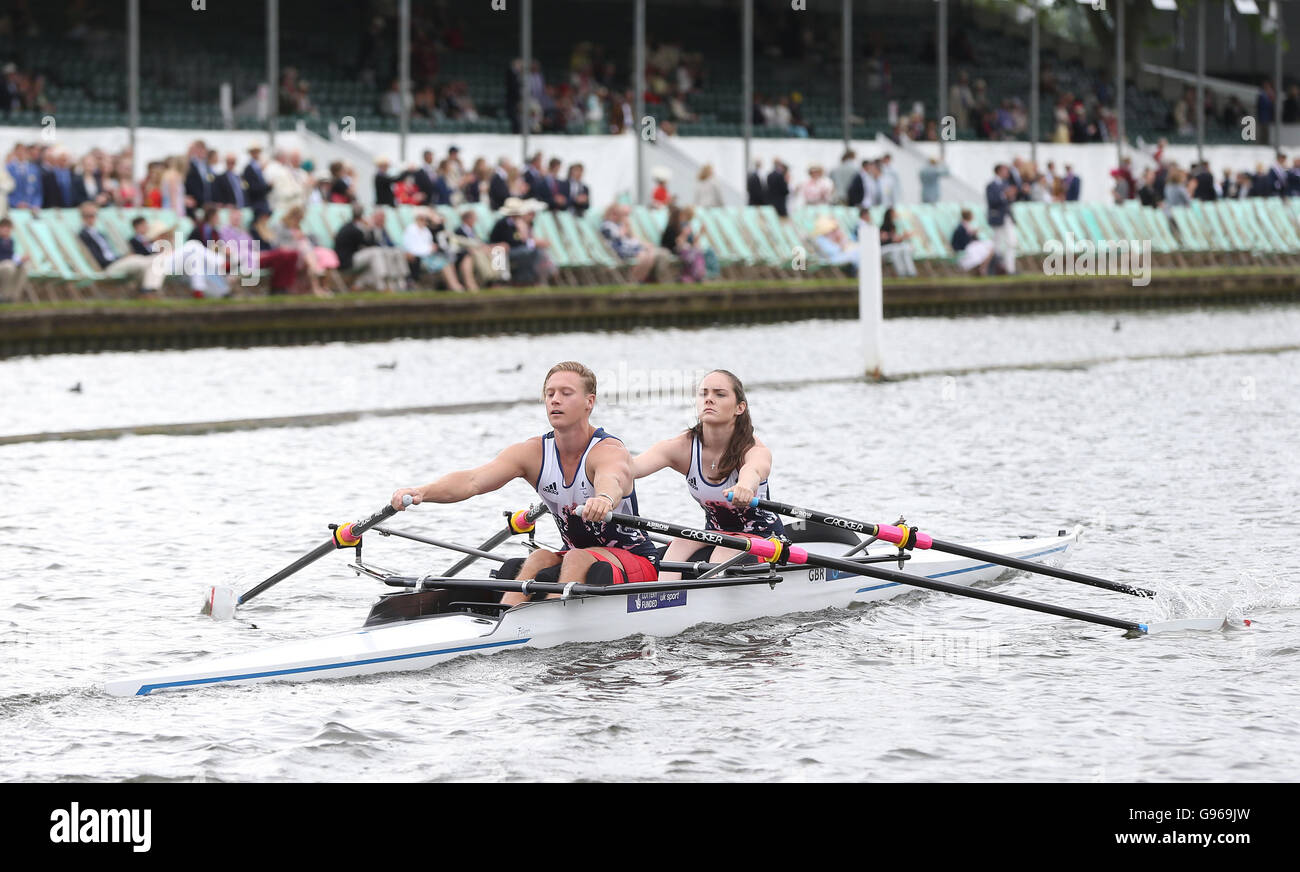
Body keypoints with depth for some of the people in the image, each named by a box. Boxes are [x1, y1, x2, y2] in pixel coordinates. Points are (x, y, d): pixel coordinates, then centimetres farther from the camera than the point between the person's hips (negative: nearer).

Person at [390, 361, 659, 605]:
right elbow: (472, 480, -21)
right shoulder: (533, 453, -7)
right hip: (575, 558, 5)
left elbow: (613, 479, -47)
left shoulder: (609, 451, -21)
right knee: (539, 559, -24)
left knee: (579, 559, -32)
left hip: (637, 561, -5)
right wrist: (422, 492, -41)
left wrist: (604, 498, -74)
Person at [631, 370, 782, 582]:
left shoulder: (755, 449, -21)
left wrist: (745, 487, -73)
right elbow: (633, 466, -31)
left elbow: (753, 470, -48)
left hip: (765, 538, -3)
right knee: (679, 546, -27)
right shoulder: (683, 447, -13)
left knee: (723, 555, -33)